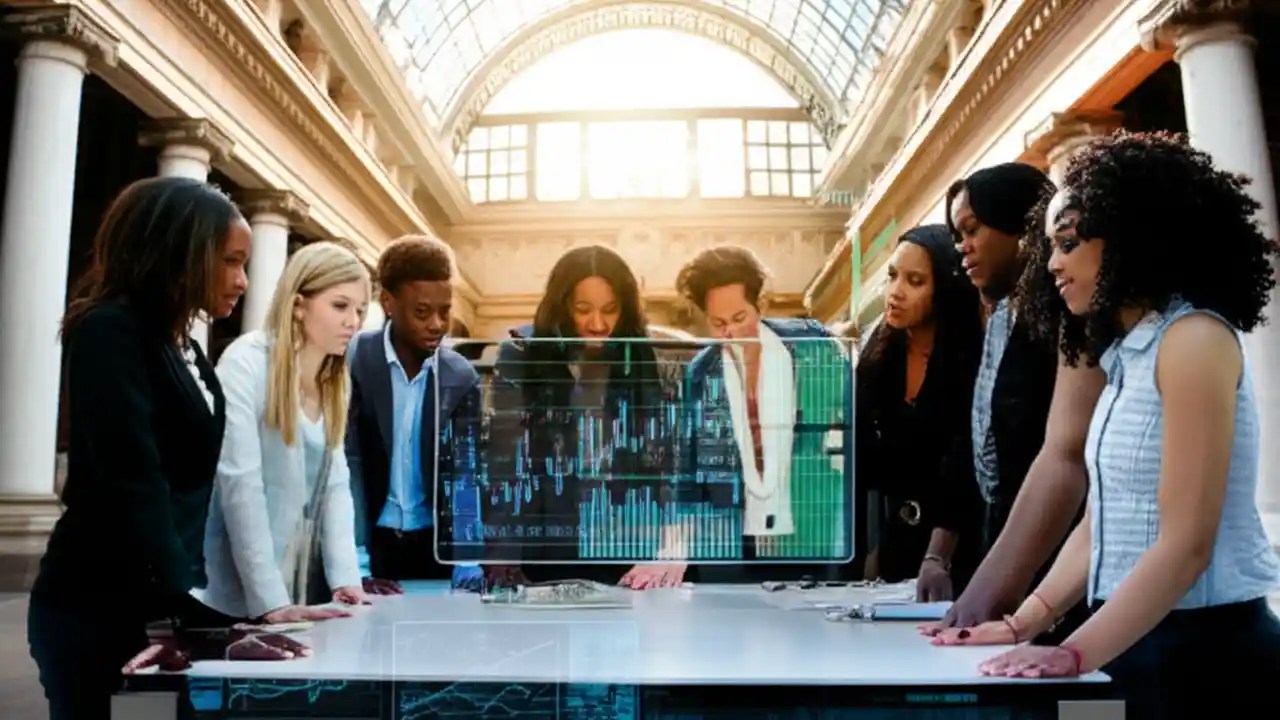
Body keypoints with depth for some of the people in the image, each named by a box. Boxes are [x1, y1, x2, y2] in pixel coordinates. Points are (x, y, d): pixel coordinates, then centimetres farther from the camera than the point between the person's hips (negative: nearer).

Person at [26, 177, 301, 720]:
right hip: (96, 611, -7)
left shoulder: (185, 349, 12)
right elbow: (133, 488, -23)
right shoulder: (110, 334, -13)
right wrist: (193, 614, -28)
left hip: (157, 606, 8)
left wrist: (192, 603, 11)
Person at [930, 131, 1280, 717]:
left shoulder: (1194, 338, -15)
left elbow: (1186, 545, -20)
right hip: (1136, 645, 8)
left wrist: (1074, 654, -21)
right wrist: (1023, 624, 4)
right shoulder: (1127, 356, 11)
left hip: (1206, 651, -8)